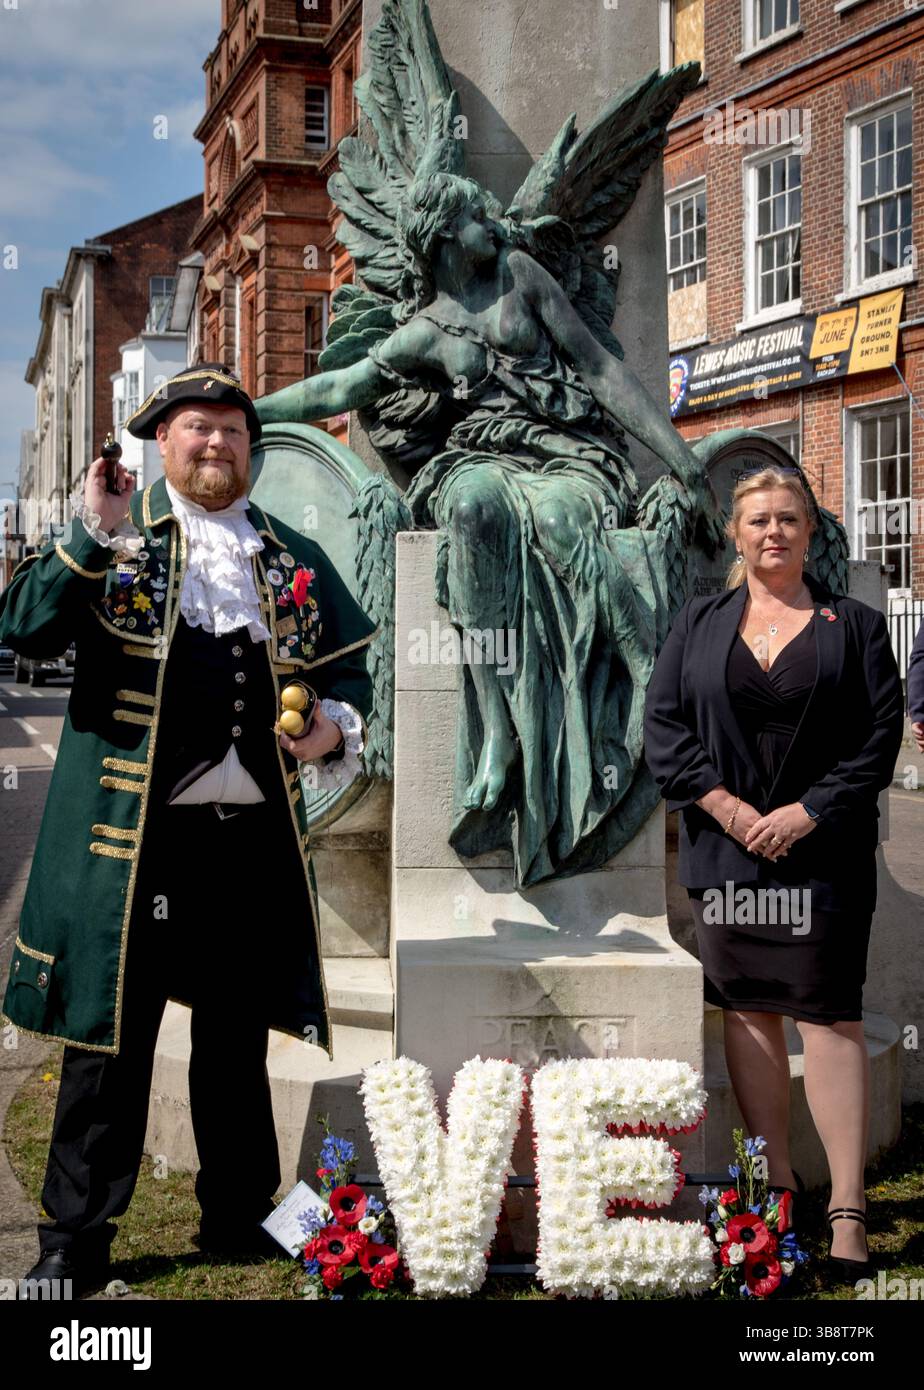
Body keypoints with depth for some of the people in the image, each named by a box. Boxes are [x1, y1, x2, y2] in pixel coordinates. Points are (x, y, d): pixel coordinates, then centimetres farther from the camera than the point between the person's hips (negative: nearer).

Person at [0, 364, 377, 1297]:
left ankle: (236, 1220, 29)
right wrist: (91, 535, -18)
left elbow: (349, 670, 19)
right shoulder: (117, 532, 5)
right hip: (129, 834, -3)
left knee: (237, 1037, 14)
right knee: (108, 1035, 3)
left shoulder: (294, 559, 14)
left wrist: (336, 724, -2)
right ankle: (75, 1238, 16)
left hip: (255, 839, 3)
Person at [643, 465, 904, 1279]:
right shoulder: (699, 625, 11)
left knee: (829, 1015, -6)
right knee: (747, 1010, 7)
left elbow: (881, 733, -1)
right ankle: (776, 1183, 19)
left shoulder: (854, 626, 6)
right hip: (725, 847, 3)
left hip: (822, 852, -2)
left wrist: (809, 812, -11)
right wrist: (724, 805, -9)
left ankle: (847, 1208, -3)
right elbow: (663, 726, 3)